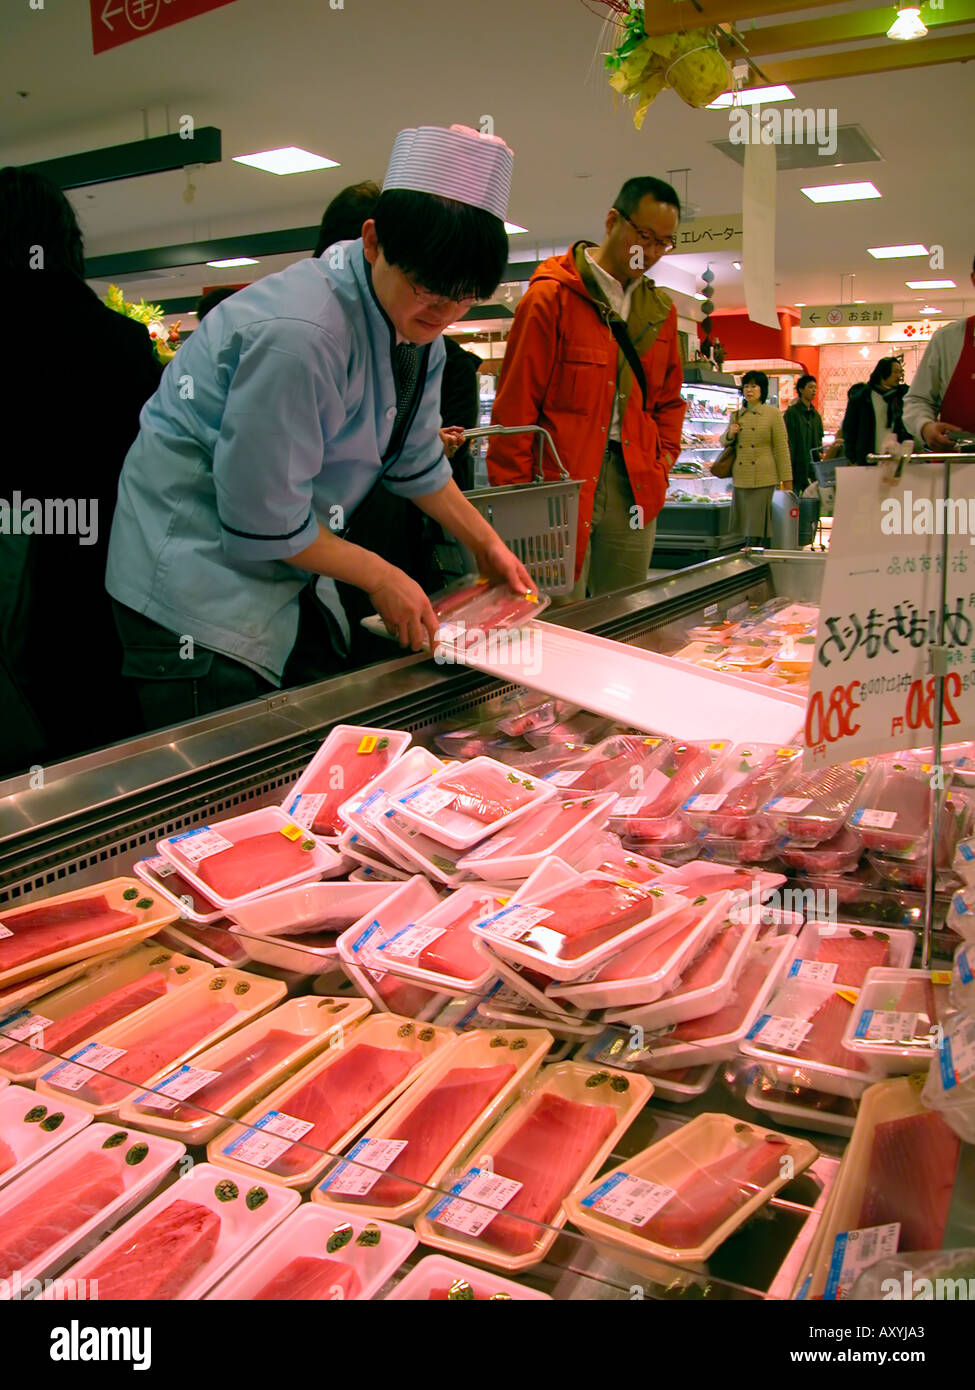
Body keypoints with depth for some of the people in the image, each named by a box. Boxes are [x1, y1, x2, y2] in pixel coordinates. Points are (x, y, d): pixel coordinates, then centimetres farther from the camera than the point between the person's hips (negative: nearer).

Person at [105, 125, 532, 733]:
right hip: (195, 582, -8)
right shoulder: (296, 334, -30)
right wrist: (379, 577, -13)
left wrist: (486, 543, 15)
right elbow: (262, 521, -24)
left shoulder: (418, 328, -1)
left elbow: (415, 461, 16)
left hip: (292, 579, 9)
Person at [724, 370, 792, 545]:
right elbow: (723, 441, 24)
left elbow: (781, 448, -2)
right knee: (747, 532, 6)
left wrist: (787, 484, -6)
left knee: (763, 529, -7)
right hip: (741, 481, 4)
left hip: (765, 481, -4)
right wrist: (730, 434, -1)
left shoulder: (773, 414, 0)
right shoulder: (736, 415, 13)